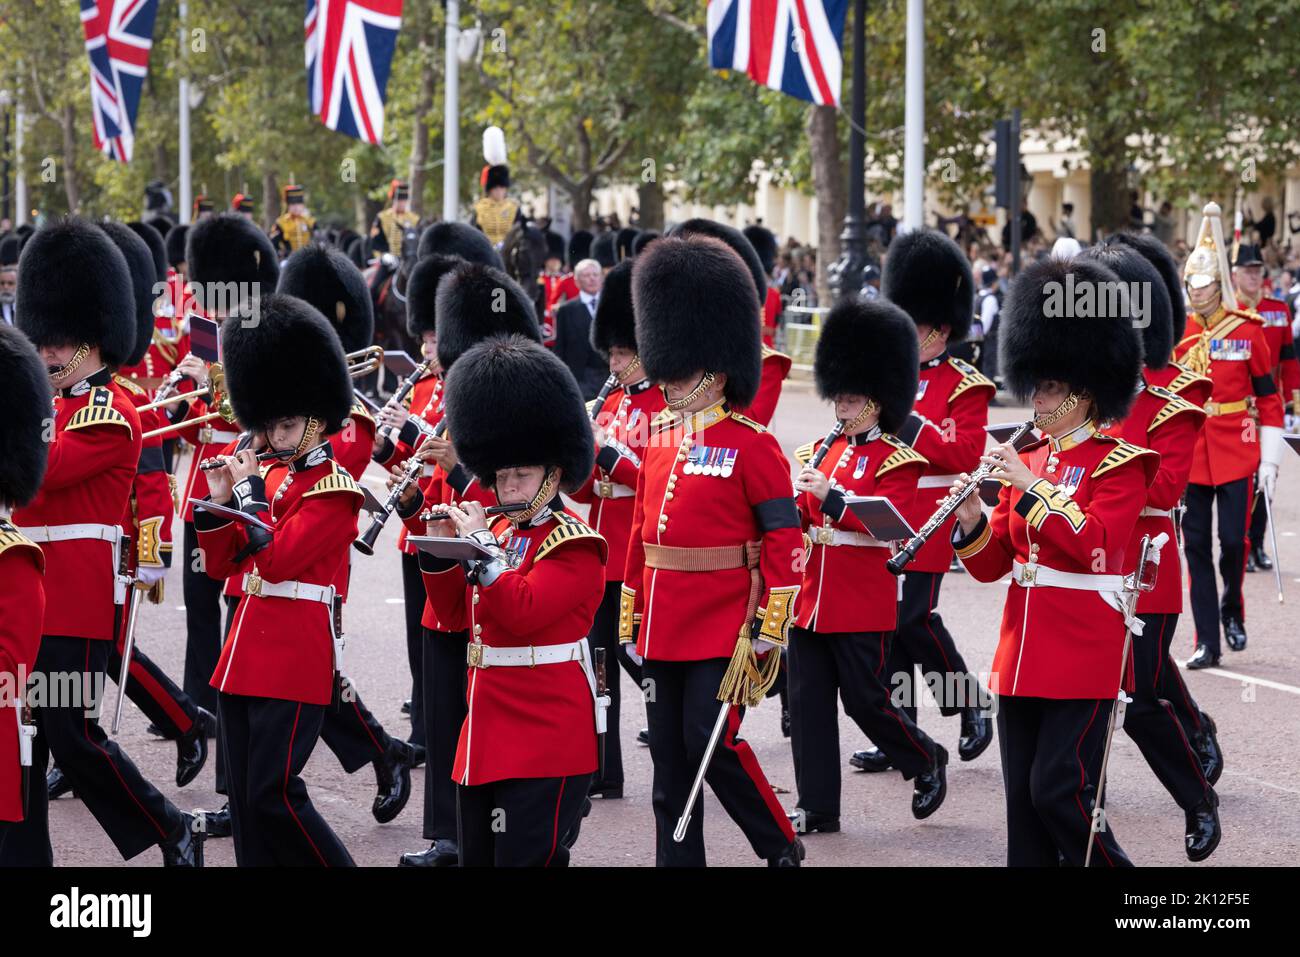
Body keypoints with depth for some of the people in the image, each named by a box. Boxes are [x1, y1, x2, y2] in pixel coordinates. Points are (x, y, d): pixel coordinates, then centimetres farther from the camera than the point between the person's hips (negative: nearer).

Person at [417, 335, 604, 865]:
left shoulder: (573, 543, -11)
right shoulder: (500, 532, 15)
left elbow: (522, 612, -23)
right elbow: (455, 612, 21)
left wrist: (480, 544, -19)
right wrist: (440, 550, 7)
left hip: (547, 737, -9)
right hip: (487, 733, 9)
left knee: (525, 857, -8)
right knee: (476, 856, 12)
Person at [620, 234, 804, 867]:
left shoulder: (752, 447, -9)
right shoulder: (659, 442, 11)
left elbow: (784, 540, -10)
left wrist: (771, 628, -14)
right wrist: (631, 615, 16)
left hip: (723, 626, -7)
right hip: (666, 626, 7)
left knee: (711, 741, -8)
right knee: (670, 755, 9)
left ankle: (781, 847, 10)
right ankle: (677, 860, 16)